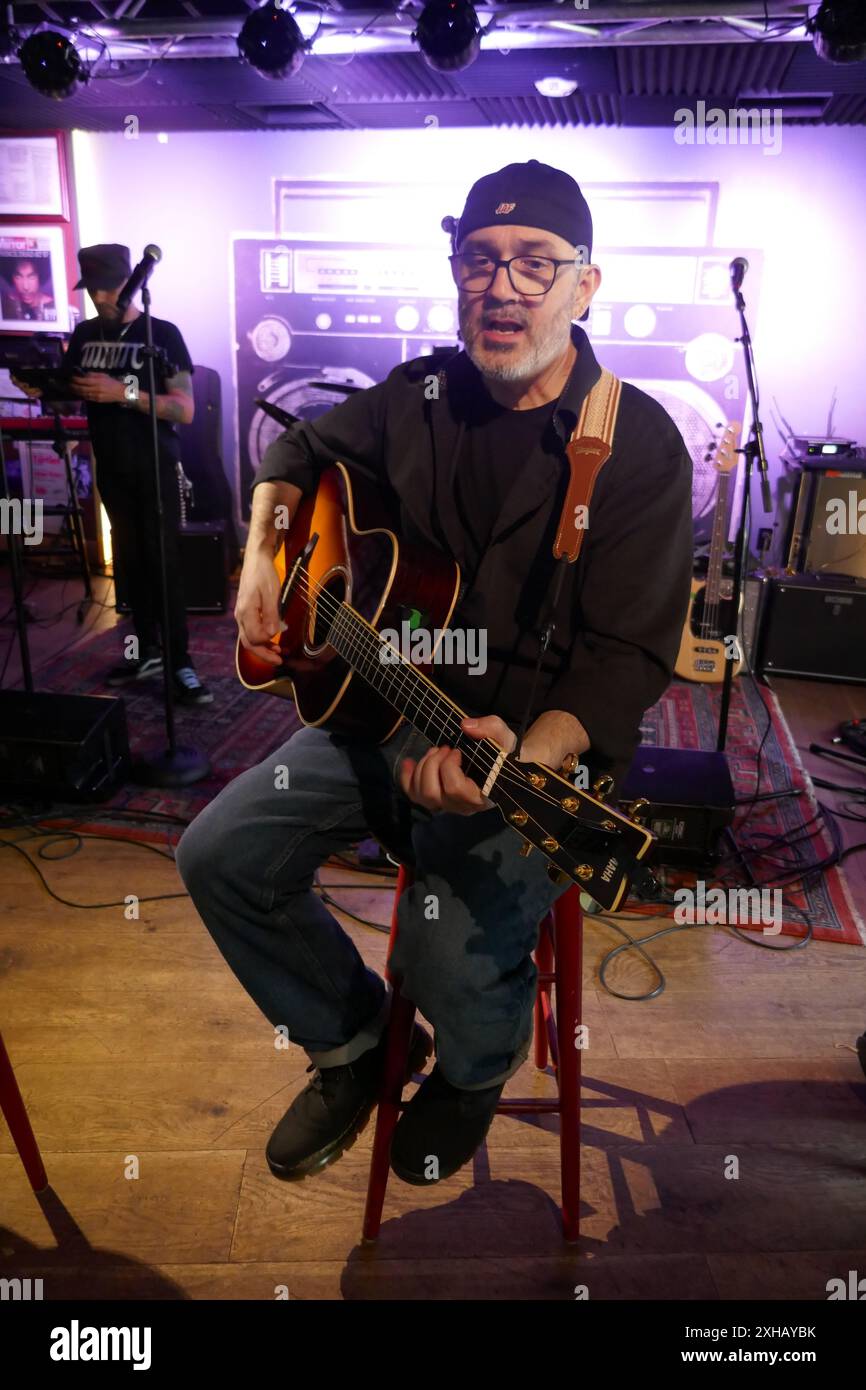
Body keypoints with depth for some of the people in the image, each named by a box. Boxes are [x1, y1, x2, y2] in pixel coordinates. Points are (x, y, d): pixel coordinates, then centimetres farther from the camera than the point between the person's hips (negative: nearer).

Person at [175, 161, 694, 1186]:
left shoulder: (637, 445, -13)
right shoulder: (420, 396, 4)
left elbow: (627, 658, -19)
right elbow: (301, 451, 22)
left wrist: (524, 761, -37)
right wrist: (261, 556, 3)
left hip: (539, 745, -5)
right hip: (386, 707, 6)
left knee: (453, 957, -26)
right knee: (218, 854, -6)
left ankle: (475, 1070, 18)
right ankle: (353, 1042, 21)